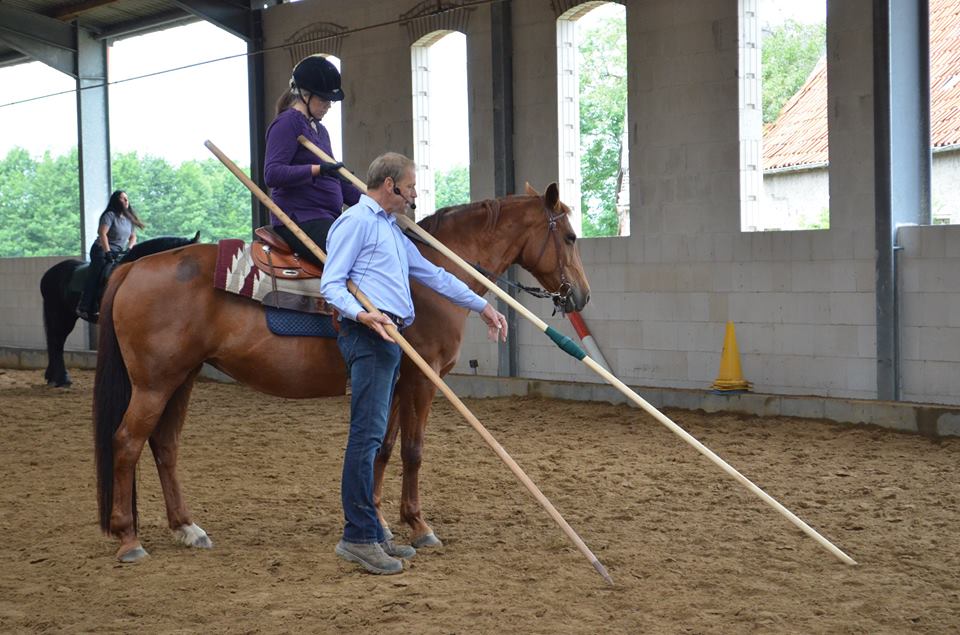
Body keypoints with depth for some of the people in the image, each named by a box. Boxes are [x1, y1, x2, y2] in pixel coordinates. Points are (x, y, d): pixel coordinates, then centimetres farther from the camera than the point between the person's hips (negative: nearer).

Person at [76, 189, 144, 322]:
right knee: (97, 272, -24)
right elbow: (102, 234, -16)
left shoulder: (129, 219, 14)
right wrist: (107, 253, -22)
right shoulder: (110, 215, -7)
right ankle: (84, 307, -29)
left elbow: (133, 236, 18)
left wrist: (129, 248, -2)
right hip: (102, 250, -7)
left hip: (119, 252, 7)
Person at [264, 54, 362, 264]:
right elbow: (272, 174, -18)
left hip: (328, 219, 9)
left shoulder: (320, 130, 22)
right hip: (299, 220, -9)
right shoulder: (287, 123, -6)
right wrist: (316, 170, -28)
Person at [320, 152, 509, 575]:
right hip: (369, 336, -10)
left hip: (389, 338, 10)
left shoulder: (392, 231, 25)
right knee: (368, 434, -13)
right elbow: (330, 285, -12)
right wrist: (364, 315, -28)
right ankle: (358, 537, -13)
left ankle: (370, 533, 13)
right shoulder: (357, 221, -5)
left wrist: (483, 307, 28)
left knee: (374, 436, 10)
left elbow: (434, 275, 29)